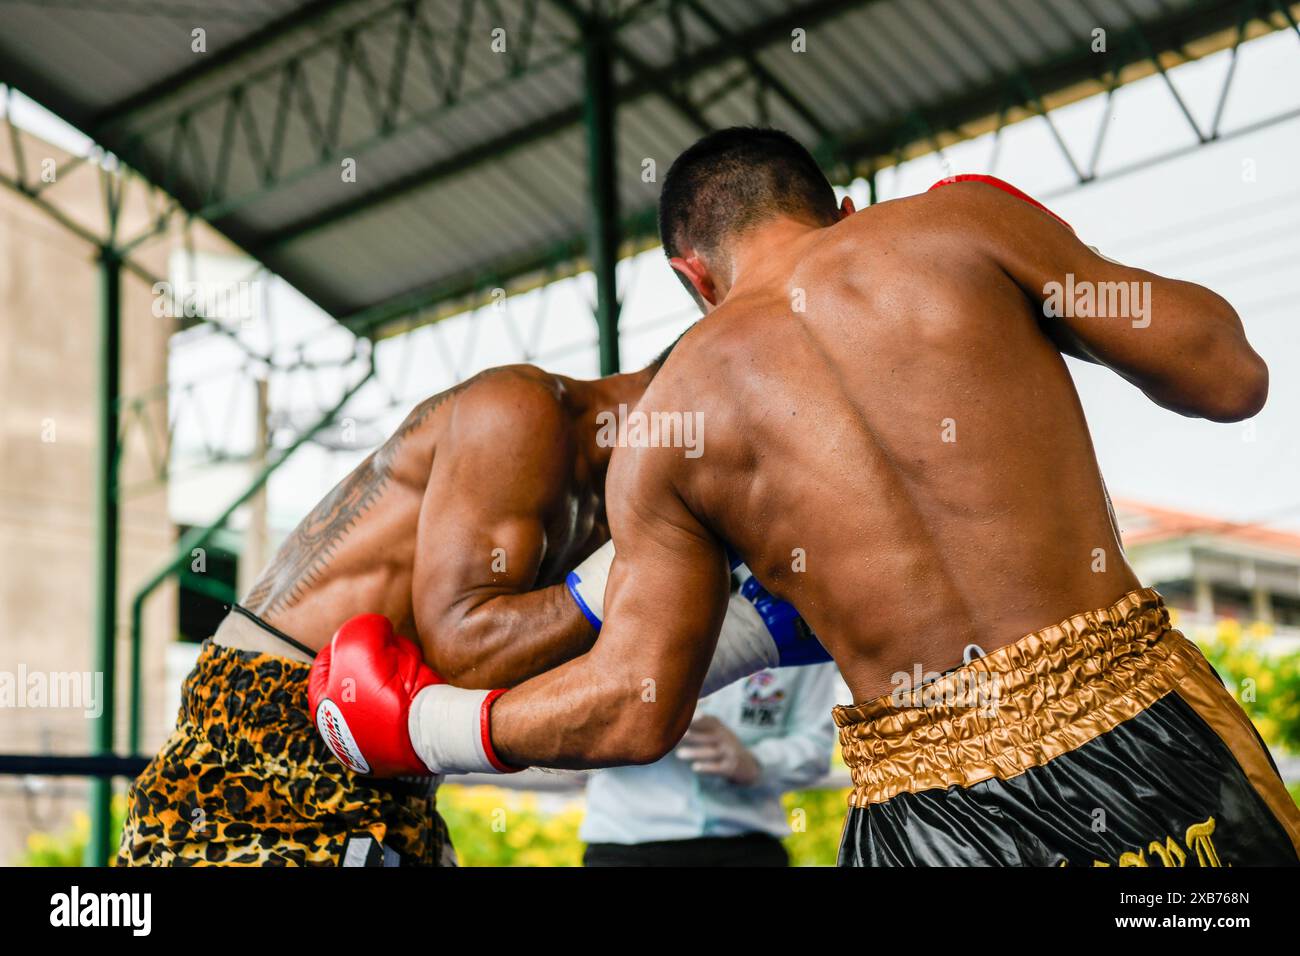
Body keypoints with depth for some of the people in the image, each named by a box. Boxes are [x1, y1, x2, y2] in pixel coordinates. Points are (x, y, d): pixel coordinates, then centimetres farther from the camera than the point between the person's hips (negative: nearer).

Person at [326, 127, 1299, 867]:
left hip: (935, 820, 1)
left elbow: (633, 709, 1)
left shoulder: (666, 424, 4)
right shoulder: (964, 221, 1)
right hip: (1154, 740, 0)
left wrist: (424, 728, 17)